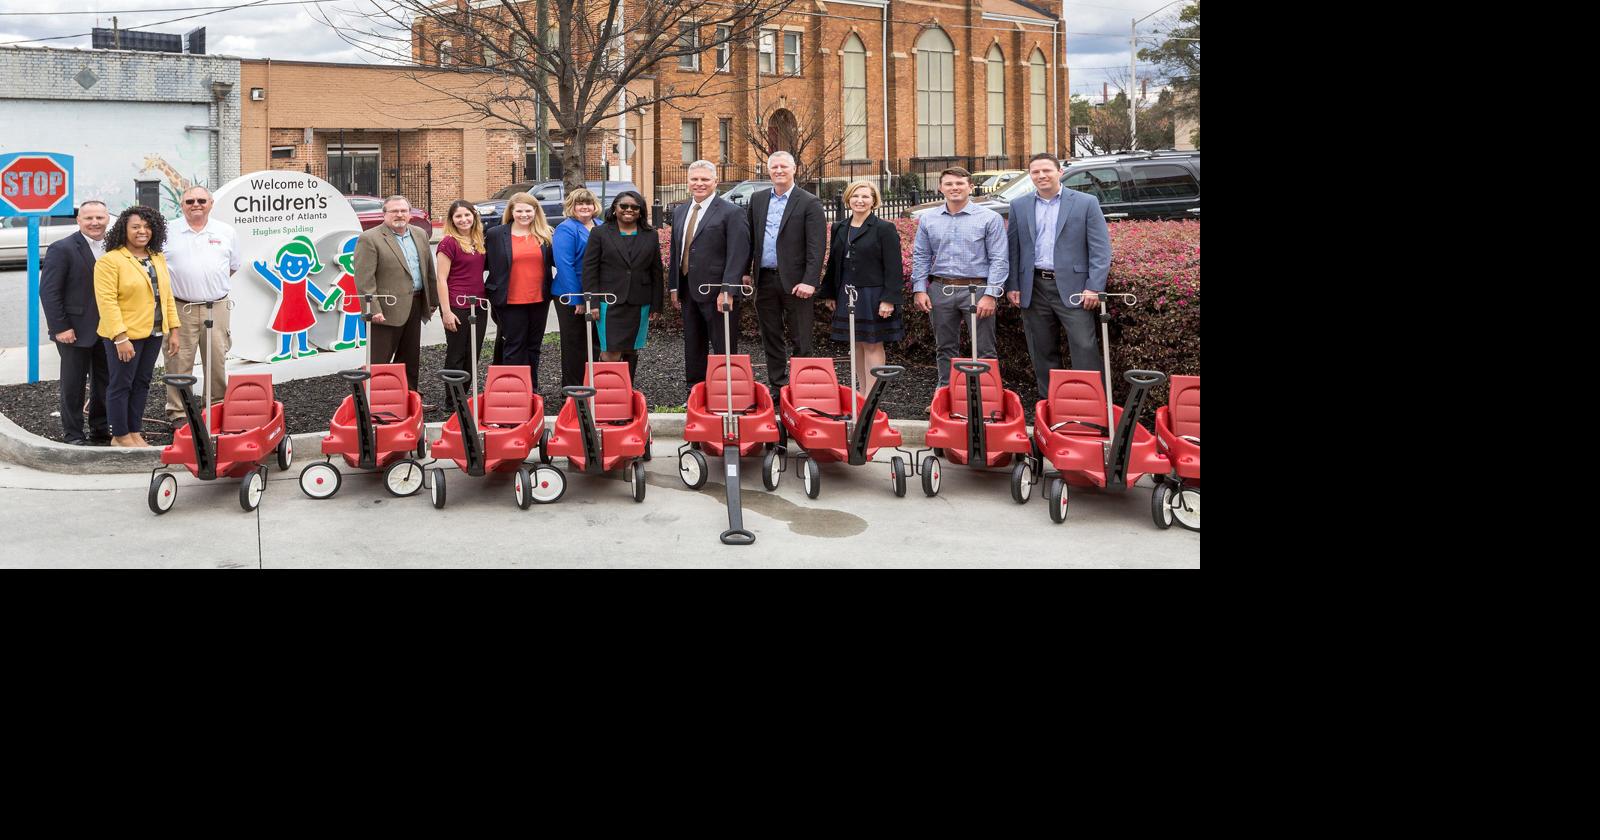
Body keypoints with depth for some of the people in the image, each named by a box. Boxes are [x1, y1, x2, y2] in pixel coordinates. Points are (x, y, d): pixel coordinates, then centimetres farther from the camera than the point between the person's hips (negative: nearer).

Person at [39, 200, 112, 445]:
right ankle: (73, 434, 14)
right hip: (75, 330, -5)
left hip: (107, 330, 5)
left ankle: (101, 430, 25)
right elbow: (49, 291, -11)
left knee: (104, 382, 12)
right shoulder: (62, 249, -9)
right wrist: (60, 327, -15)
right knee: (73, 384, 4)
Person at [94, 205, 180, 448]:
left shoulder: (157, 258, 11)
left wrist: (173, 330, 7)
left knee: (141, 384, 12)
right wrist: (120, 338, -21)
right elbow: (106, 301, -16)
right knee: (121, 385, 2)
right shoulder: (110, 260, -11)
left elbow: (167, 295, 14)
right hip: (124, 335, -6)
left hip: (153, 333, 6)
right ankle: (120, 436, 11)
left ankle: (135, 432, 21)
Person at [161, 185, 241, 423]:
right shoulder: (168, 232, 3)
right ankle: (177, 413, 7)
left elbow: (233, 266, 19)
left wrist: (214, 285, 13)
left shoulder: (225, 232, 9)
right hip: (180, 308, -1)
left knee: (217, 362, 6)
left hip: (217, 308, 2)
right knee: (179, 364, 0)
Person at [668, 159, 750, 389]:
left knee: (723, 350, 0)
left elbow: (738, 255, -14)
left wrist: (727, 291, -20)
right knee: (693, 348, 12)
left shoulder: (732, 213, -8)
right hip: (689, 292, 7)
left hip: (718, 293, -7)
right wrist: (674, 286, 13)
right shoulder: (680, 212, 15)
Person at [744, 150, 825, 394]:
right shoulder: (758, 199, 12)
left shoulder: (809, 203, -4)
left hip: (795, 282, -5)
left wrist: (809, 282, -18)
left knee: (800, 341, 0)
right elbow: (750, 238, 16)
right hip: (765, 280, 5)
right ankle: (777, 387, 21)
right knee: (771, 339, 12)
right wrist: (745, 272, 9)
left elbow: (815, 247, -10)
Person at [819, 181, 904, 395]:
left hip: (873, 296, -6)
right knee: (856, 344, 11)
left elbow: (893, 267, -11)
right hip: (847, 296, 6)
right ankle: (862, 392, 19)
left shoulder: (884, 229, -7)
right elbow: (833, 263, 17)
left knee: (872, 345, -3)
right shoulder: (839, 228, 11)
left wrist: (889, 300, -17)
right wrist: (829, 294, 14)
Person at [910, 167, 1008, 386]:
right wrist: (919, 289, 1)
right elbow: (920, 257, 12)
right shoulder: (928, 220, 10)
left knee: (984, 350, -2)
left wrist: (991, 294, -13)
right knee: (946, 348, 12)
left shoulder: (989, 218, -1)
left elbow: (998, 259, -5)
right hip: (940, 290, 3)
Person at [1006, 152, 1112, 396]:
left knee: (1084, 347, -8)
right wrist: (1012, 286, 4)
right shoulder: (1019, 206, 11)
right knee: (1042, 351, 9)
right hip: (1034, 288, 3)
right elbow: (1013, 249, 12)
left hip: (1072, 287, -3)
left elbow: (1101, 248, -3)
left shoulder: (1086, 203, 1)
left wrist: (1094, 287, -11)